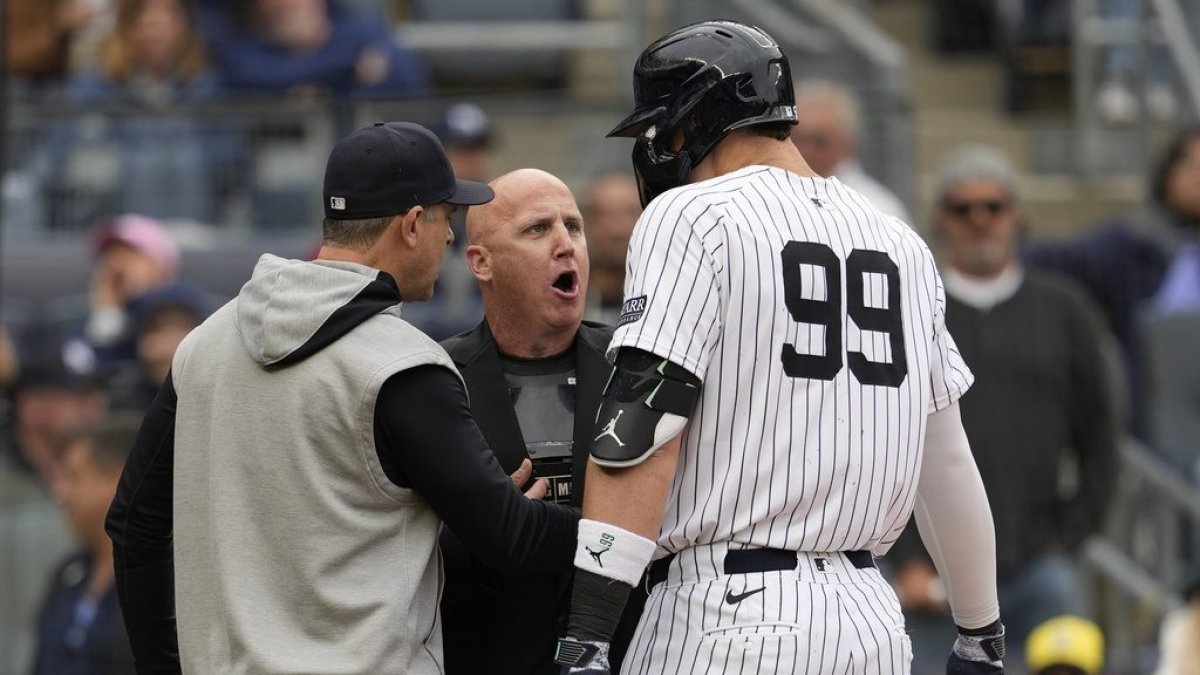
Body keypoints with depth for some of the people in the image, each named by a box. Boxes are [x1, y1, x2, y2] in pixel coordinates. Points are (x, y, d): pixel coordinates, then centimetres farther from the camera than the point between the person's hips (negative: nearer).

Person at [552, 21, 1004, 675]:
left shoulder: (691, 217, -4)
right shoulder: (901, 245, 15)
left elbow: (640, 430, -14)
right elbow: (946, 461, 18)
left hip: (732, 620, -7)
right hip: (870, 618, 7)